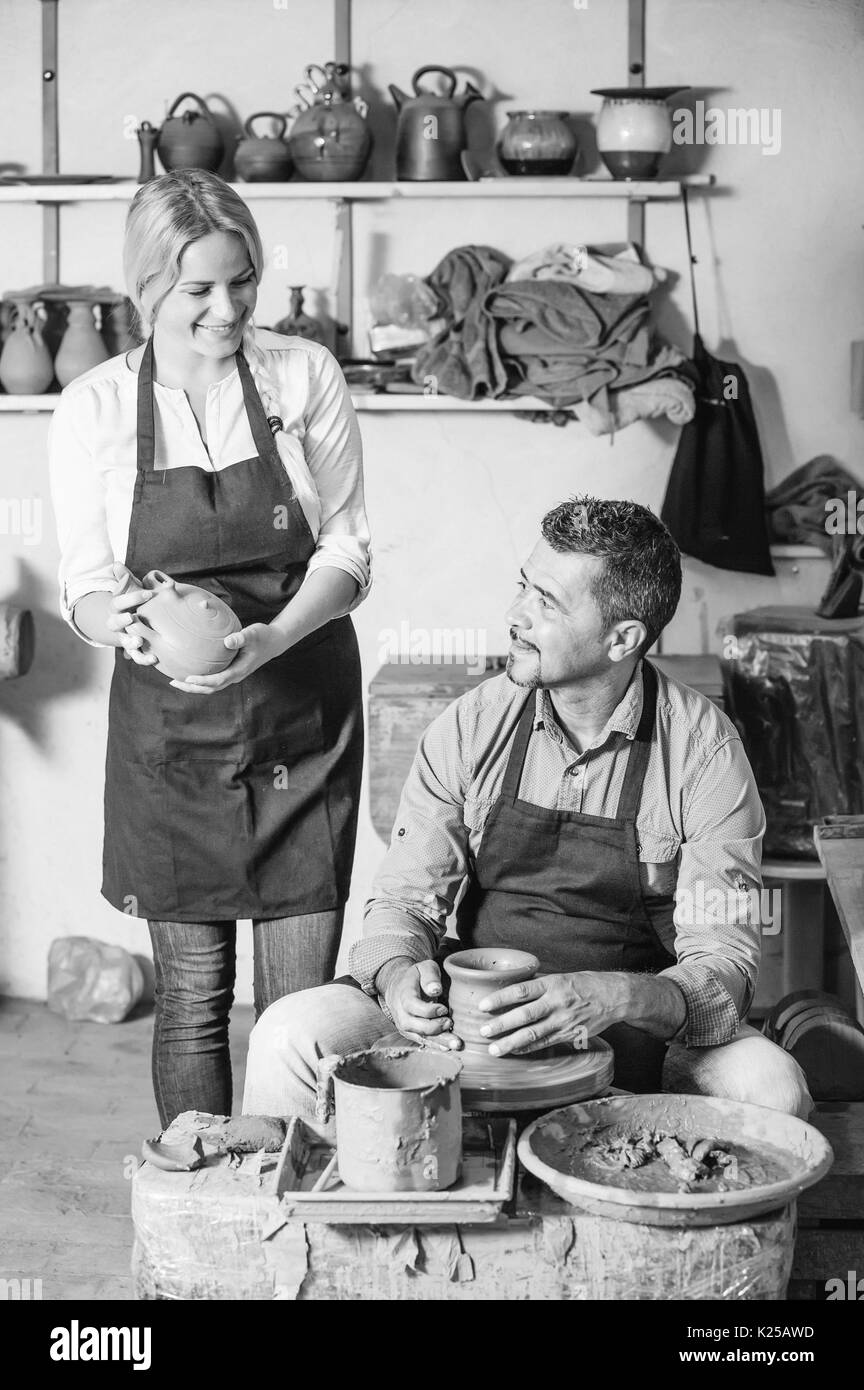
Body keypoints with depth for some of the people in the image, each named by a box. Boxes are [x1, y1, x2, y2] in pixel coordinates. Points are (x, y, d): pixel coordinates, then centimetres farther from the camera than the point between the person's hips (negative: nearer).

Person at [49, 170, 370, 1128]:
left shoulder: (305, 377, -2)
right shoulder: (93, 410, -2)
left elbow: (346, 551, -2)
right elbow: (84, 581, -1)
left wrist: (271, 637, -20)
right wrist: (119, 620, -25)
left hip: (303, 720, 0)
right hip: (170, 726, 0)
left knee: (303, 999, 1)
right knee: (192, 995, 7)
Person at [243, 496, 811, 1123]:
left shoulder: (705, 748, -10)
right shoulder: (472, 724, -3)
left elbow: (724, 960, -13)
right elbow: (405, 897, 0)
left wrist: (617, 999, -34)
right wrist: (398, 974, -24)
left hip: (641, 1026, -1)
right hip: (472, 1012, 1)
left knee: (771, 1087, -31)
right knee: (288, 1037, -22)